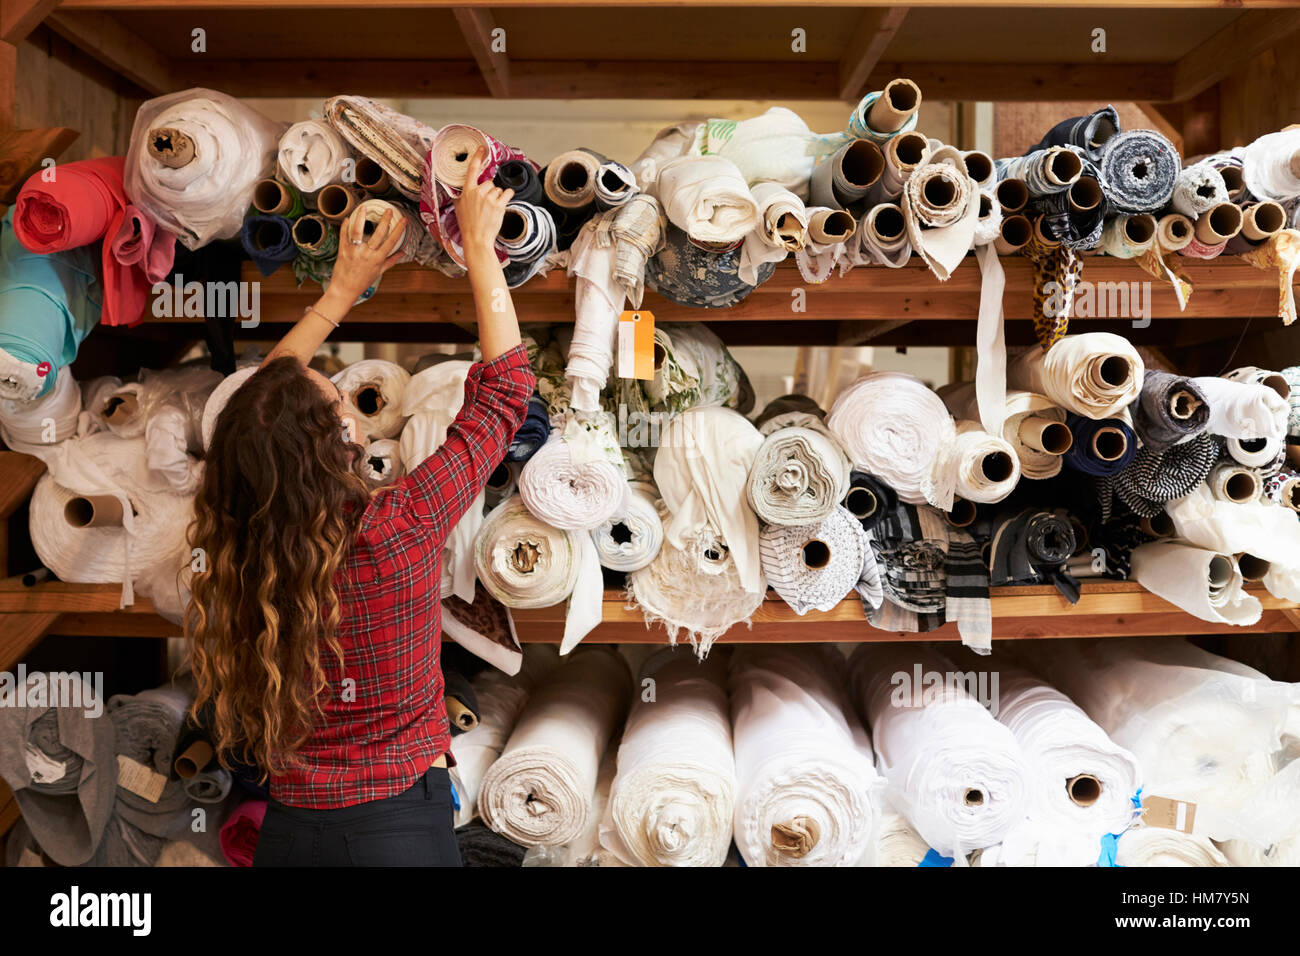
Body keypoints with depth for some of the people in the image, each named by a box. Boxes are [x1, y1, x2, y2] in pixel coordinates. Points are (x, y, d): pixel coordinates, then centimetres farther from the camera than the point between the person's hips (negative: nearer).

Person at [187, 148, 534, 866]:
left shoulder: (237, 550, -11)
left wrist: (344, 289, 12)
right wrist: (479, 244, -2)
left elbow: (260, 408, 8)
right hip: (403, 824, -3)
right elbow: (503, 387, -12)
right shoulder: (397, 532, -23)